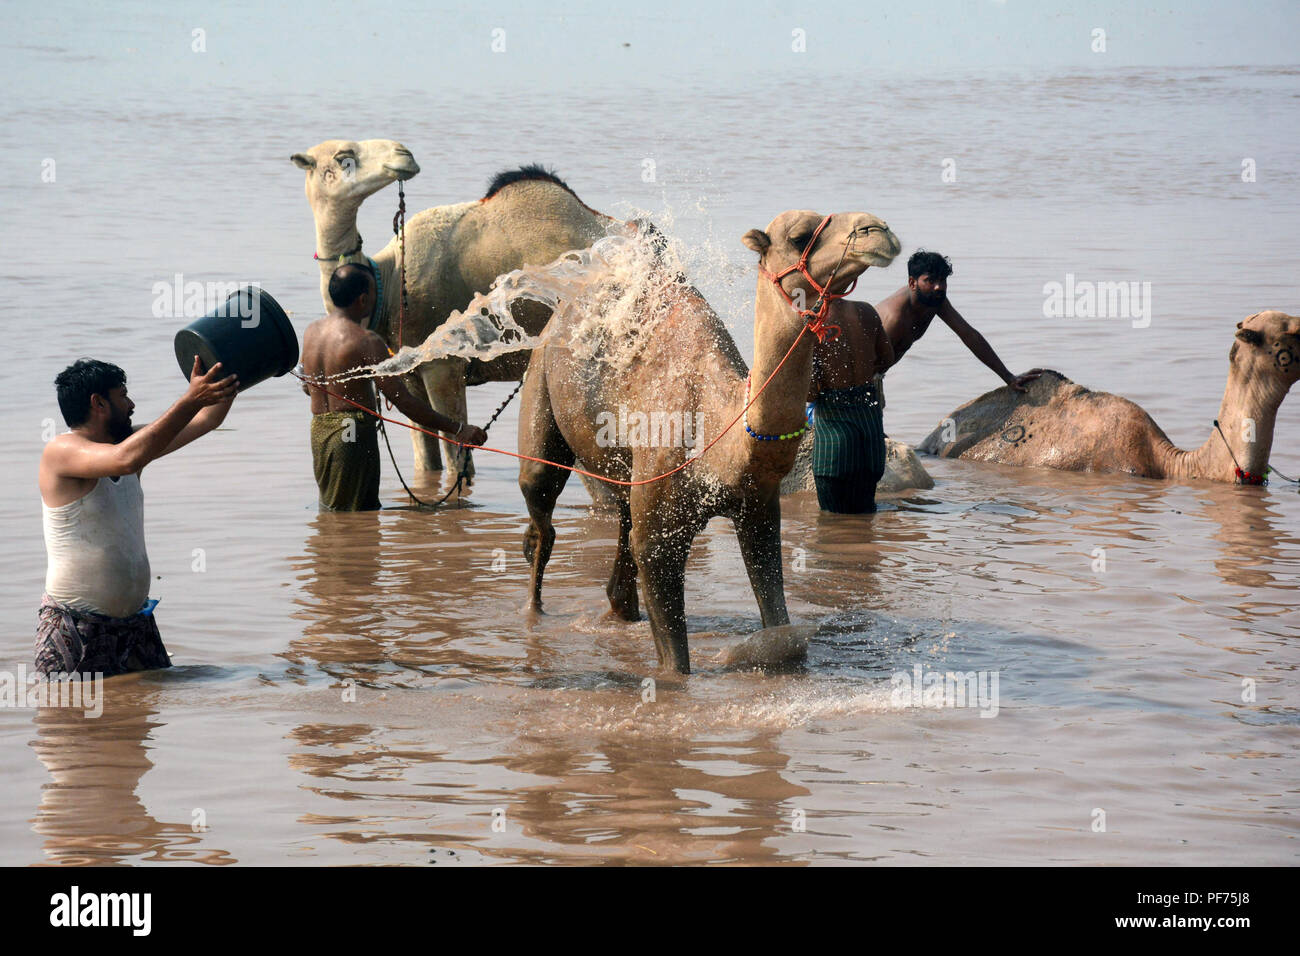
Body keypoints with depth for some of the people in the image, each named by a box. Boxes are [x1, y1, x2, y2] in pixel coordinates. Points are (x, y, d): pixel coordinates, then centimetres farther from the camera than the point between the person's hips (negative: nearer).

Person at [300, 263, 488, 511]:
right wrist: (457, 429, -17)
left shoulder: (311, 331, 7)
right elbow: (404, 402, -19)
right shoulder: (365, 341, -16)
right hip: (353, 434, -8)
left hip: (318, 432, 8)